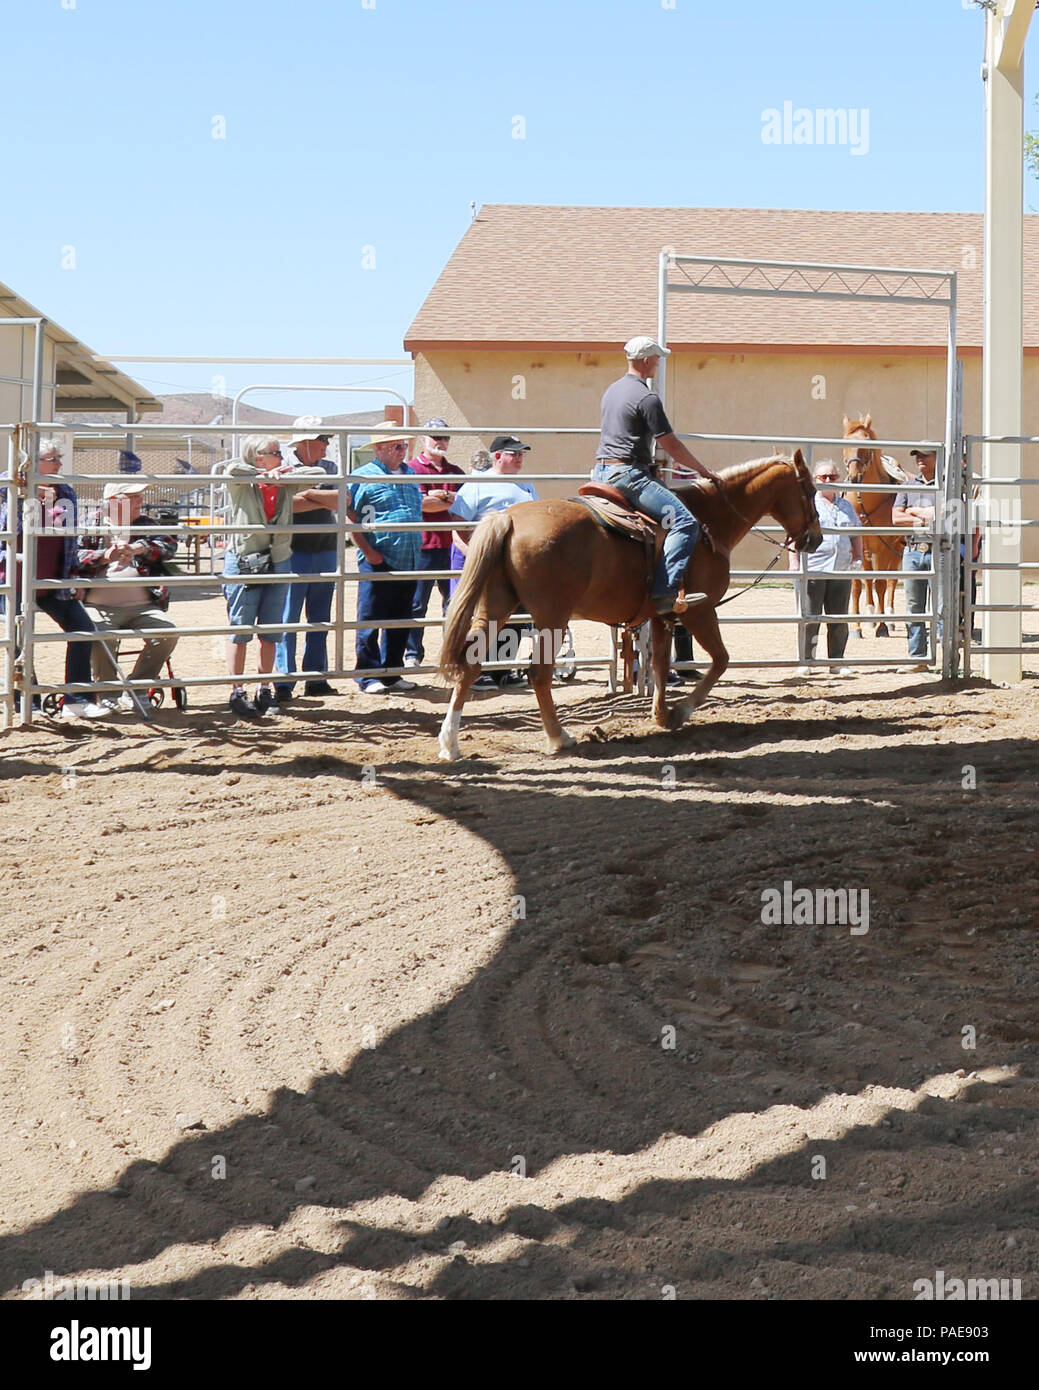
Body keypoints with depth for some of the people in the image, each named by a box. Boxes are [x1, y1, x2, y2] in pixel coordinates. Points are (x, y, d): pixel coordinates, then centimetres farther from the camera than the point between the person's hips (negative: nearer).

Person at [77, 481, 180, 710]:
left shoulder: (148, 525, 16)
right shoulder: (93, 528, 10)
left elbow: (169, 546, -2)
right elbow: (76, 557, -3)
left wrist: (138, 549, -19)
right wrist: (105, 556, -20)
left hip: (142, 605, 3)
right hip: (100, 605, -3)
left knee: (168, 633, -21)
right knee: (103, 638, -32)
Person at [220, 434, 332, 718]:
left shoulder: (285, 485, 7)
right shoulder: (240, 485, -5)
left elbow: (319, 473, 4)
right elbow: (231, 468, -25)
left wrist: (285, 473, -8)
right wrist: (264, 474, -15)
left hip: (277, 564, 5)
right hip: (243, 564, -5)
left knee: (271, 634, 8)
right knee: (240, 631, -1)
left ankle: (265, 690, 17)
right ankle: (237, 693, 3)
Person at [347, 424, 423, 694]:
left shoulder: (410, 474, 15)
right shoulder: (363, 476, -5)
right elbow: (348, 515, -9)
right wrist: (367, 550, -13)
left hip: (408, 561, 6)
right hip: (377, 562, -6)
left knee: (400, 622, 12)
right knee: (369, 621, -1)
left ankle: (392, 674, 22)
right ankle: (369, 677, 6)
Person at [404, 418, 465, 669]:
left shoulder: (455, 472, 18)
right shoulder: (413, 468, 0)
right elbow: (421, 503, -12)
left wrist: (442, 495, -7)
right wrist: (452, 502, -4)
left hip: (451, 545, 5)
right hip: (423, 545, -5)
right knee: (417, 604, 0)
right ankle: (413, 654, 6)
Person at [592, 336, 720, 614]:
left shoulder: (612, 390, 17)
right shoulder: (646, 397, -11)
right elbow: (671, 445, -11)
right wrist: (702, 471, 3)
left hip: (602, 471, 10)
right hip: (628, 474, -10)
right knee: (685, 522, -19)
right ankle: (665, 593, -29)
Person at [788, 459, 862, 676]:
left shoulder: (846, 507, 17)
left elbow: (856, 535, 25)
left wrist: (858, 557, 12)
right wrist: (793, 562, -14)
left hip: (841, 571, 4)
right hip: (812, 570, -4)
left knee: (839, 620, 6)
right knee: (809, 618, -2)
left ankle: (837, 661, 14)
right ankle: (807, 661, 6)